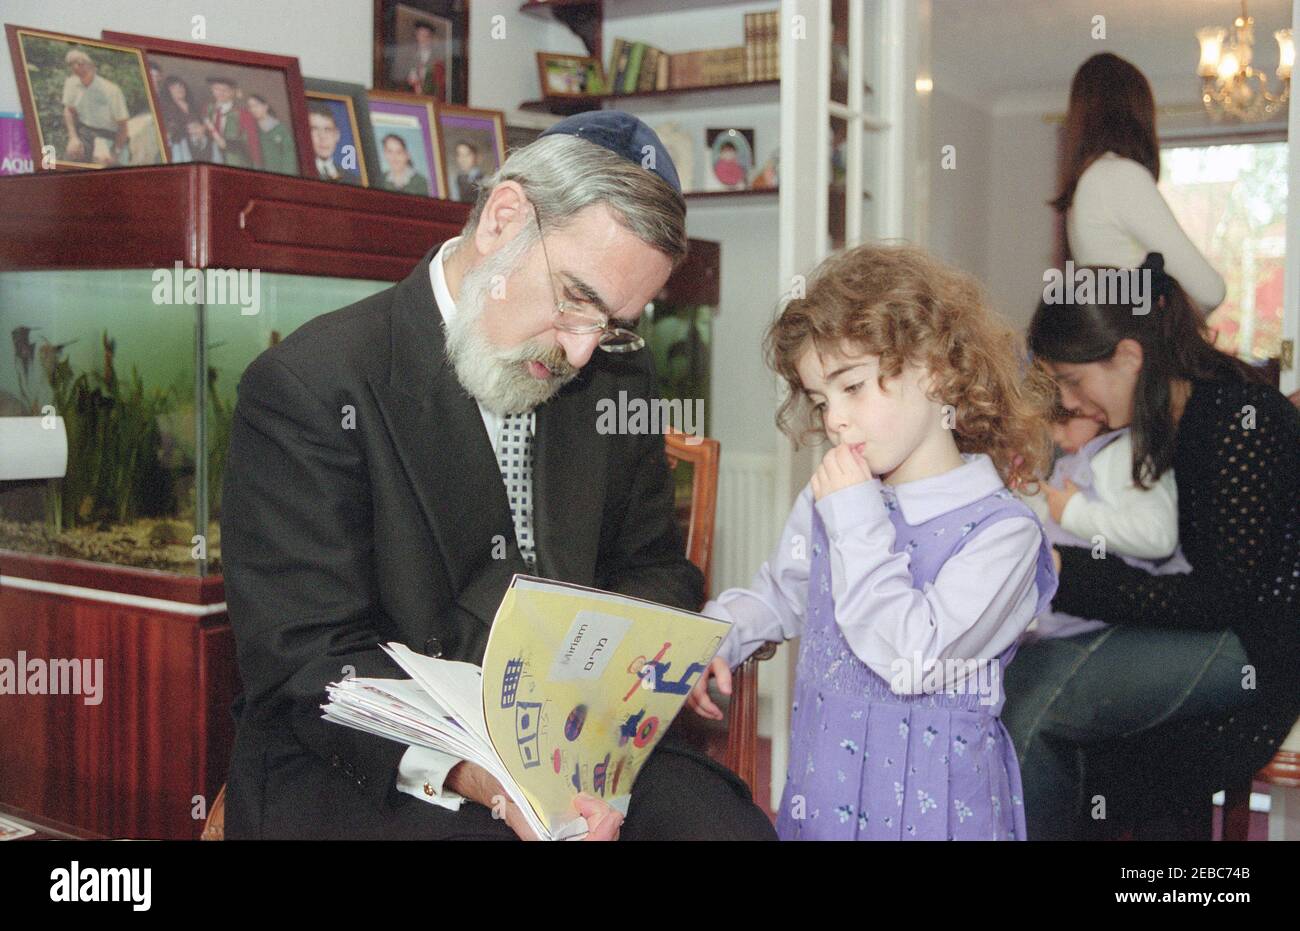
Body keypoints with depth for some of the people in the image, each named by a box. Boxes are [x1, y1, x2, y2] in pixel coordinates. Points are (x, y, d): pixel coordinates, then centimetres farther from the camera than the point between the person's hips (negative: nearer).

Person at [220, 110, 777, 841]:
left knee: (729, 823, -22)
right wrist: (473, 773, -33)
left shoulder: (619, 375, 7)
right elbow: (307, 663, -16)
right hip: (365, 771, -4)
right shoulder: (307, 387, -13)